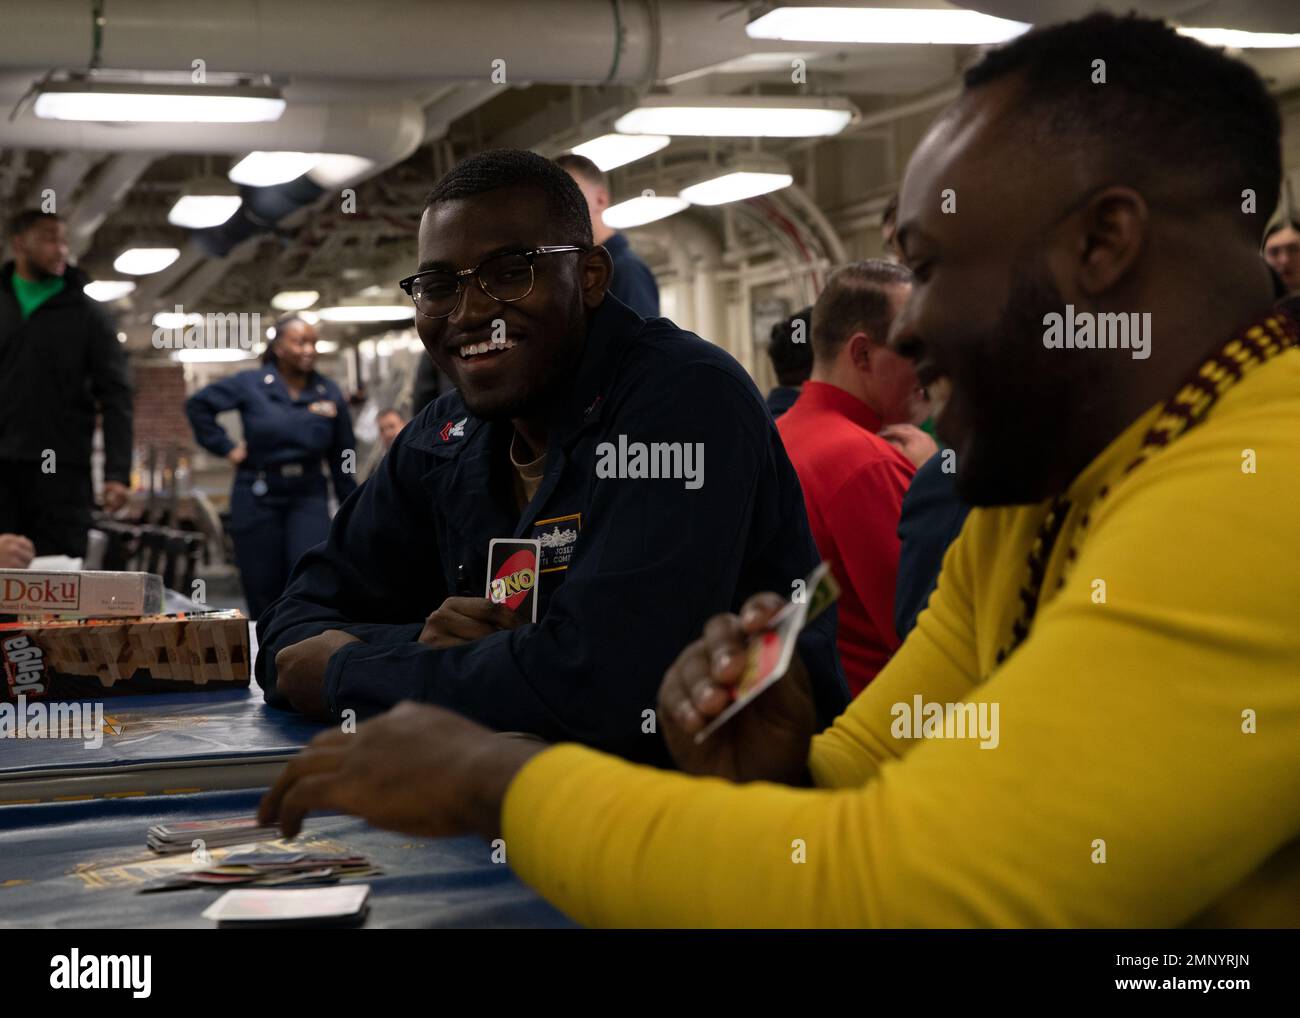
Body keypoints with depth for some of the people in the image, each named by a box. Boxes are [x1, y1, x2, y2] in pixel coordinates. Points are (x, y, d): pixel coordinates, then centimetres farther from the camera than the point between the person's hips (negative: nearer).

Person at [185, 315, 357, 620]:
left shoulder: (329, 392, 3)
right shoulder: (250, 385, -2)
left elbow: (342, 456, 8)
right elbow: (198, 404, 8)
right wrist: (225, 447, 1)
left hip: (308, 496, 0)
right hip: (257, 499, 0)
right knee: (264, 594, 6)